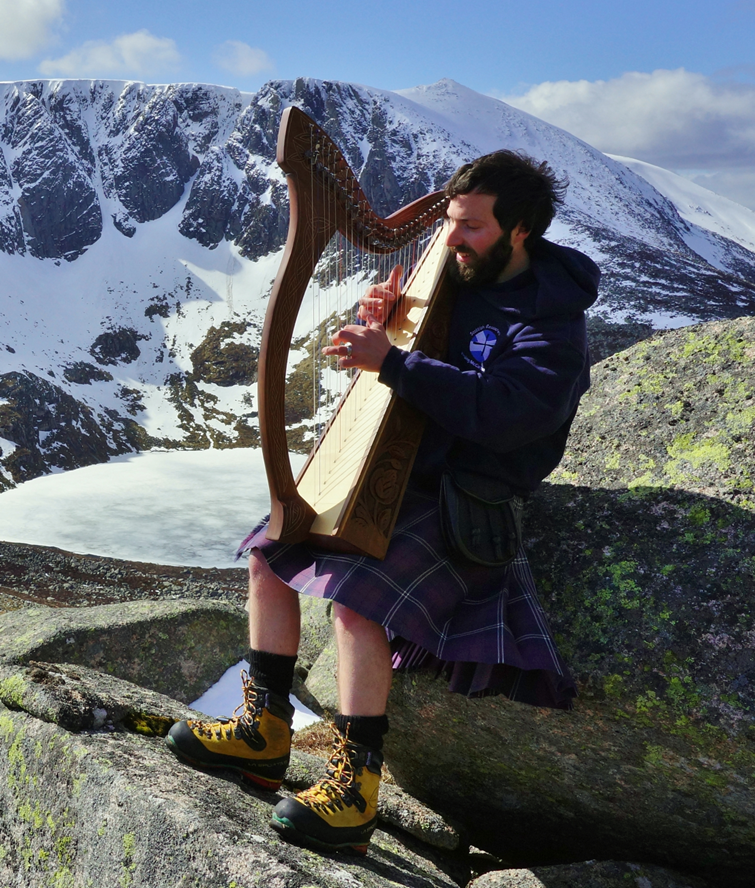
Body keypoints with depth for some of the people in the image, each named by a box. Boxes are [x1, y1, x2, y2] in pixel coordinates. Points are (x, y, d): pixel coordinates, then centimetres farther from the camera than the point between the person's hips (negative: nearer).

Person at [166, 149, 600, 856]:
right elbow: (405, 361, 17)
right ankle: (263, 731, 9)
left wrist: (393, 361, -28)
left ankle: (355, 788, -15)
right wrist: (376, 321, -7)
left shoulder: (550, 319, -13)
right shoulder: (450, 275, 9)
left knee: (356, 600, -28)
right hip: (393, 474, 8)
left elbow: (503, 412, -28)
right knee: (268, 557, 0)